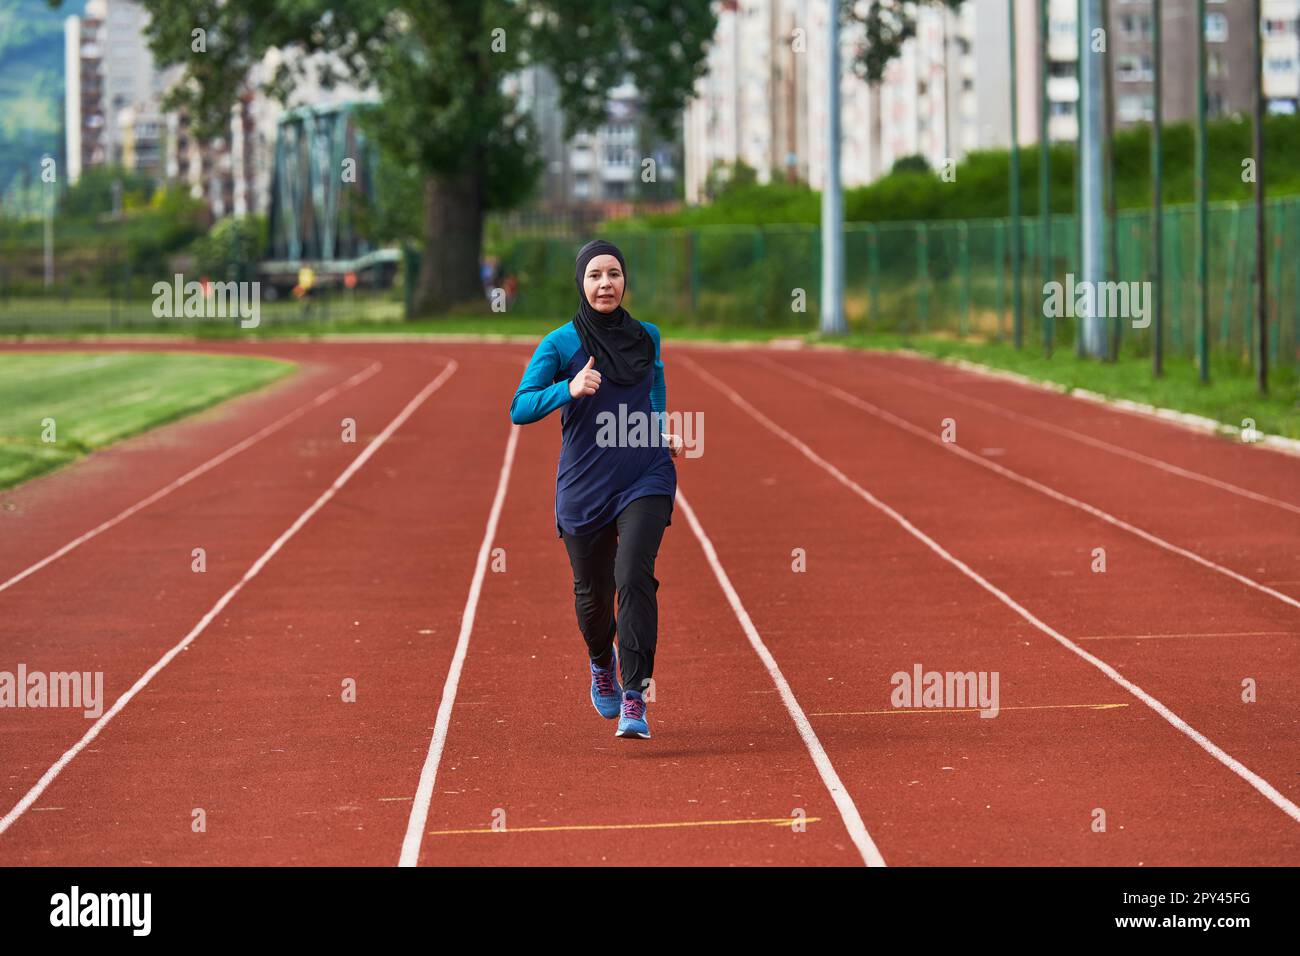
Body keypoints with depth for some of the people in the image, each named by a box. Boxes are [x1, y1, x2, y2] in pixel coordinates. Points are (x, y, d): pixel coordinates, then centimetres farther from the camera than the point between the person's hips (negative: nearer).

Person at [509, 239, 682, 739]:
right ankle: (601, 664, 46)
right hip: (584, 487, -1)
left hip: (645, 481, 1)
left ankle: (634, 698, -21)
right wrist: (569, 389, -32)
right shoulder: (561, 343, -6)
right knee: (593, 591, 12)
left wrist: (665, 435, 7)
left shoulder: (647, 337, 5)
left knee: (635, 576, -20)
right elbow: (520, 408, -16)